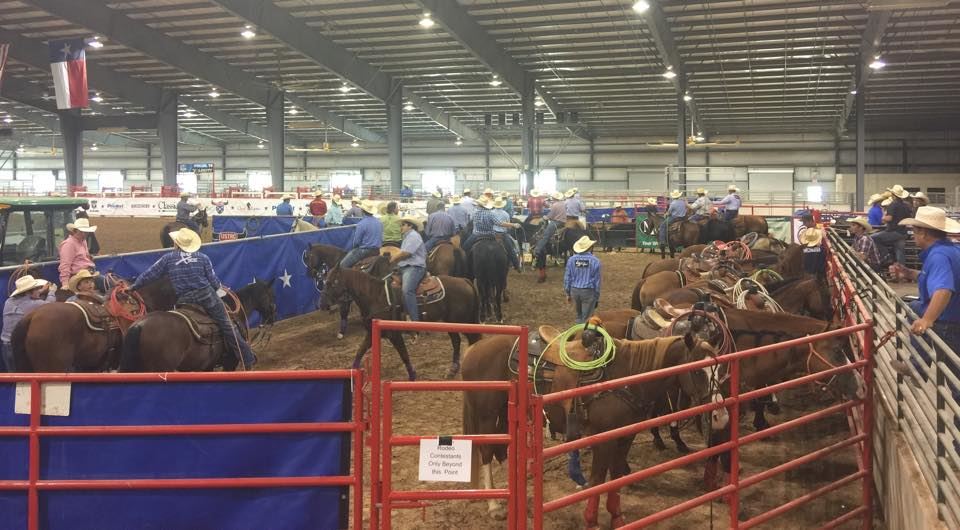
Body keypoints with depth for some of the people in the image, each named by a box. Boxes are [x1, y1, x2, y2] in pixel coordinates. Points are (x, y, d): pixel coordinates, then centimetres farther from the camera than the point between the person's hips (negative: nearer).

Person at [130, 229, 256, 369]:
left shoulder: (168, 258, 4)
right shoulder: (202, 257, 4)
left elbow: (149, 275, 9)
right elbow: (215, 283, 3)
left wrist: (133, 287, 23)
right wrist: (218, 287, 26)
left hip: (184, 301, 1)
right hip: (207, 296, -1)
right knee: (227, 326, 4)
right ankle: (248, 359, 4)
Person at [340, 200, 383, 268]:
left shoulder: (361, 224, -17)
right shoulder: (379, 222, 4)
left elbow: (356, 242, -11)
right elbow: (381, 239, 11)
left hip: (364, 251, -8)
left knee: (343, 264, 2)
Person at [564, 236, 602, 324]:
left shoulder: (571, 260, -3)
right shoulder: (595, 261, -10)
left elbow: (567, 278, 3)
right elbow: (597, 280, -5)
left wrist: (568, 293, 14)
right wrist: (597, 297, 5)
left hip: (574, 290, 4)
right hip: (588, 292, -3)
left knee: (579, 315, 21)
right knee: (586, 317, 4)